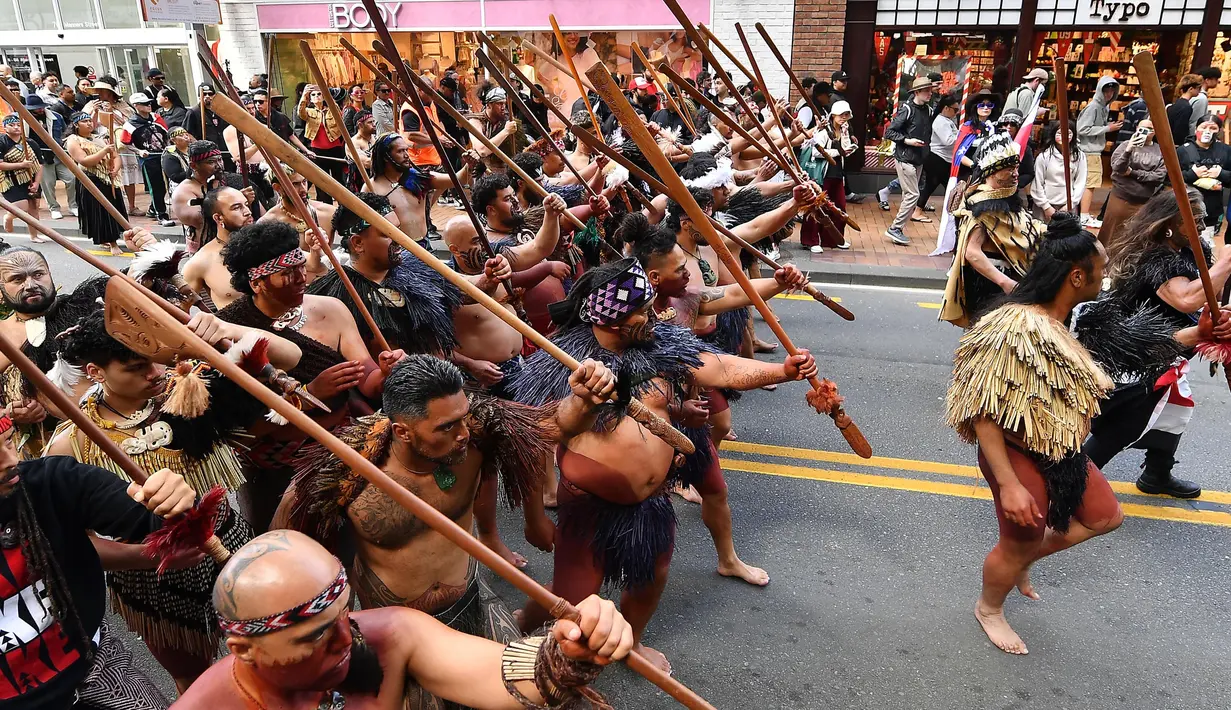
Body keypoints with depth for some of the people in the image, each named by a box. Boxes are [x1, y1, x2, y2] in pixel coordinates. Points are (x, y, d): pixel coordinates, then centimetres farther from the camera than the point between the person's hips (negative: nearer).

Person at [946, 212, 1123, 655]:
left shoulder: (1058, 322, -1)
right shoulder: (1014, 329, -31)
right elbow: (981, 414, -30)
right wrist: (1009, 484, -30)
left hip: (1063, 453, 9)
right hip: (1021, 458, -9)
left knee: (1106, 516, 24)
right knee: (1019, 545, 12)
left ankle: (1021, 562, 41)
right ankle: (989, 610, 42)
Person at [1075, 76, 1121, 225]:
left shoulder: (1104, 107, 13)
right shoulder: (1093, 107, -13)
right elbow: (1083, 129, -20)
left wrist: (1111, 127, 0)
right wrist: (1107, 128, -17)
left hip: (1095, 151, 9)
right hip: (1089, 151, -9)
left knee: (1092, 184, 13)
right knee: (1090, 184, -9)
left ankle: (1085, 214, 19)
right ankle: (1084, 217, -7)